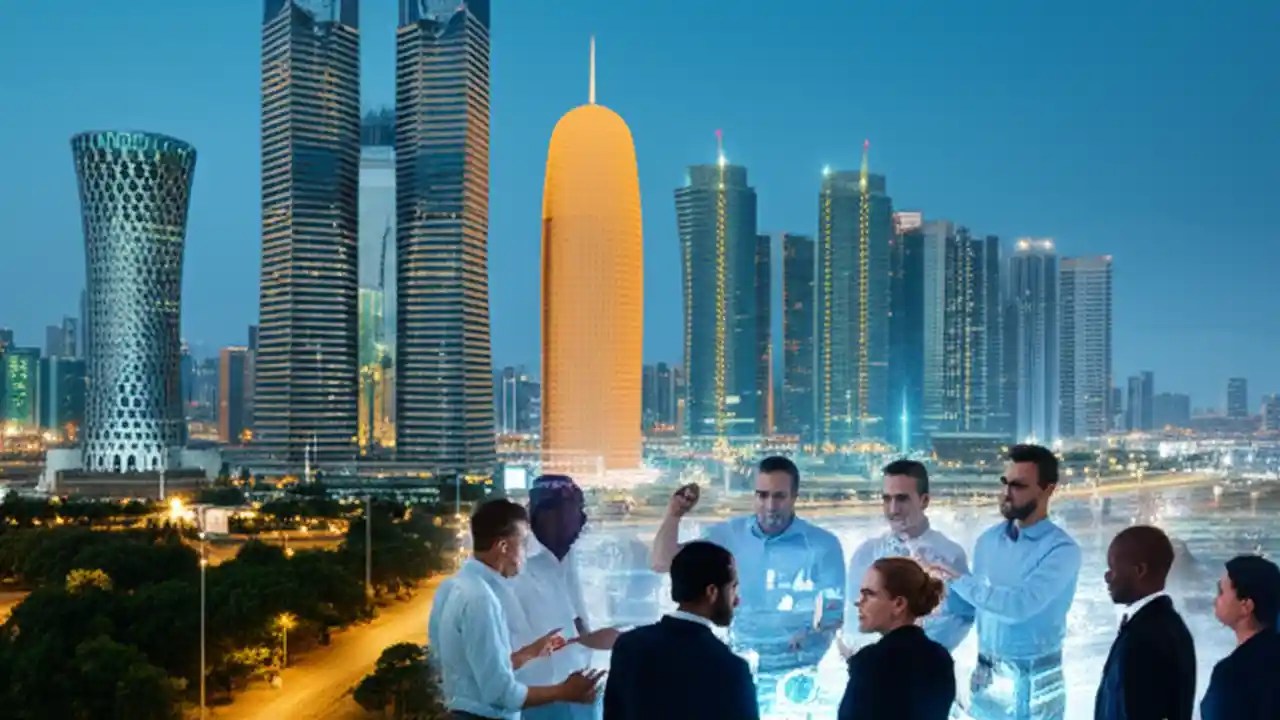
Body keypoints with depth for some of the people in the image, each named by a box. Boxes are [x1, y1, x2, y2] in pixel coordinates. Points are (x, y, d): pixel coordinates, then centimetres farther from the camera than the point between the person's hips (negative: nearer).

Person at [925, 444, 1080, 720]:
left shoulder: (1061, 549, -15)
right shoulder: (988, 540, 5)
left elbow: (1022, 604, -26)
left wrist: (960, 580, -20)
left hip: (1030, 681, -5)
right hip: (985, 675, 5)